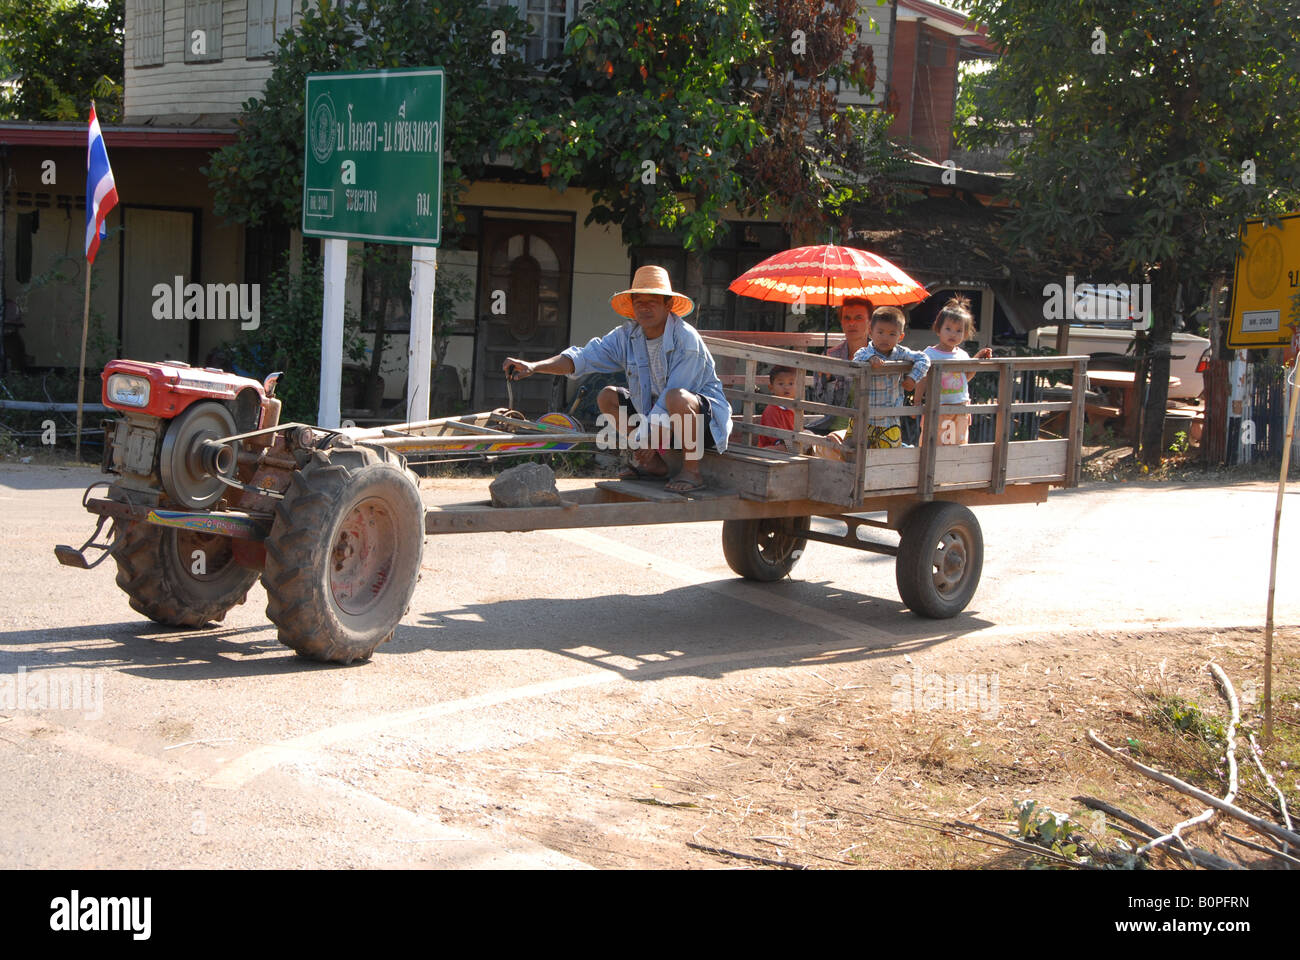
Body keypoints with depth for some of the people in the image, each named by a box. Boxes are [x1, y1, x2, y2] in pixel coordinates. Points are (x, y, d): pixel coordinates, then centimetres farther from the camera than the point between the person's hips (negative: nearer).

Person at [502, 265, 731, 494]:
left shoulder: (686, 340, -23)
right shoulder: (627, 336, -3)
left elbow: (674, 396, -26)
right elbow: (585, 357, -13)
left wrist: (653, 437, -29)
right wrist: (533, 367, -27)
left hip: (705, 415, -8)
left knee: (678, 398, -39)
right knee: (607, 398, 2)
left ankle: (692, 472, -21)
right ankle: (655, 464, 4)